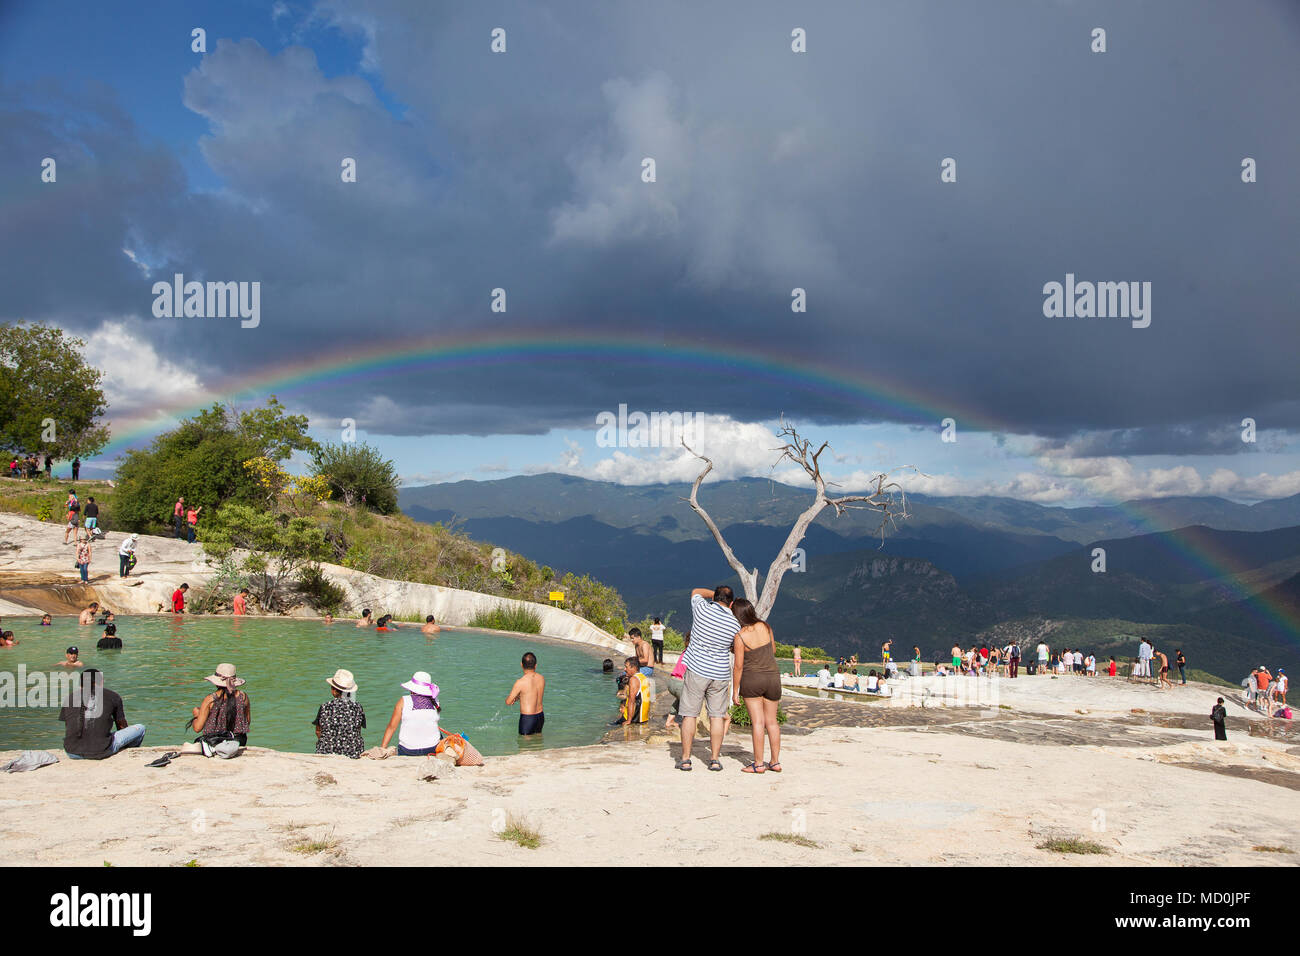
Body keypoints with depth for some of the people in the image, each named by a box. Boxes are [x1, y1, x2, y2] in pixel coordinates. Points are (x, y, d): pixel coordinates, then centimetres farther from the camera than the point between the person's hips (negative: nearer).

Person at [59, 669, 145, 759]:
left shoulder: (71, 697, 15)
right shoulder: (113, 696, 9)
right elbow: (122, 727, 22)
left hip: (73, 753, 5)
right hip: (100, 753, -5)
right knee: (140, 728, 20)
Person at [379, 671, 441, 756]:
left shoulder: (404, 701, -5)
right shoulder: (435, 702, -1)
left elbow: (391, 727, -4)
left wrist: (382, 747, 2)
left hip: (407, 751, -1)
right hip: (432, 749, 1)